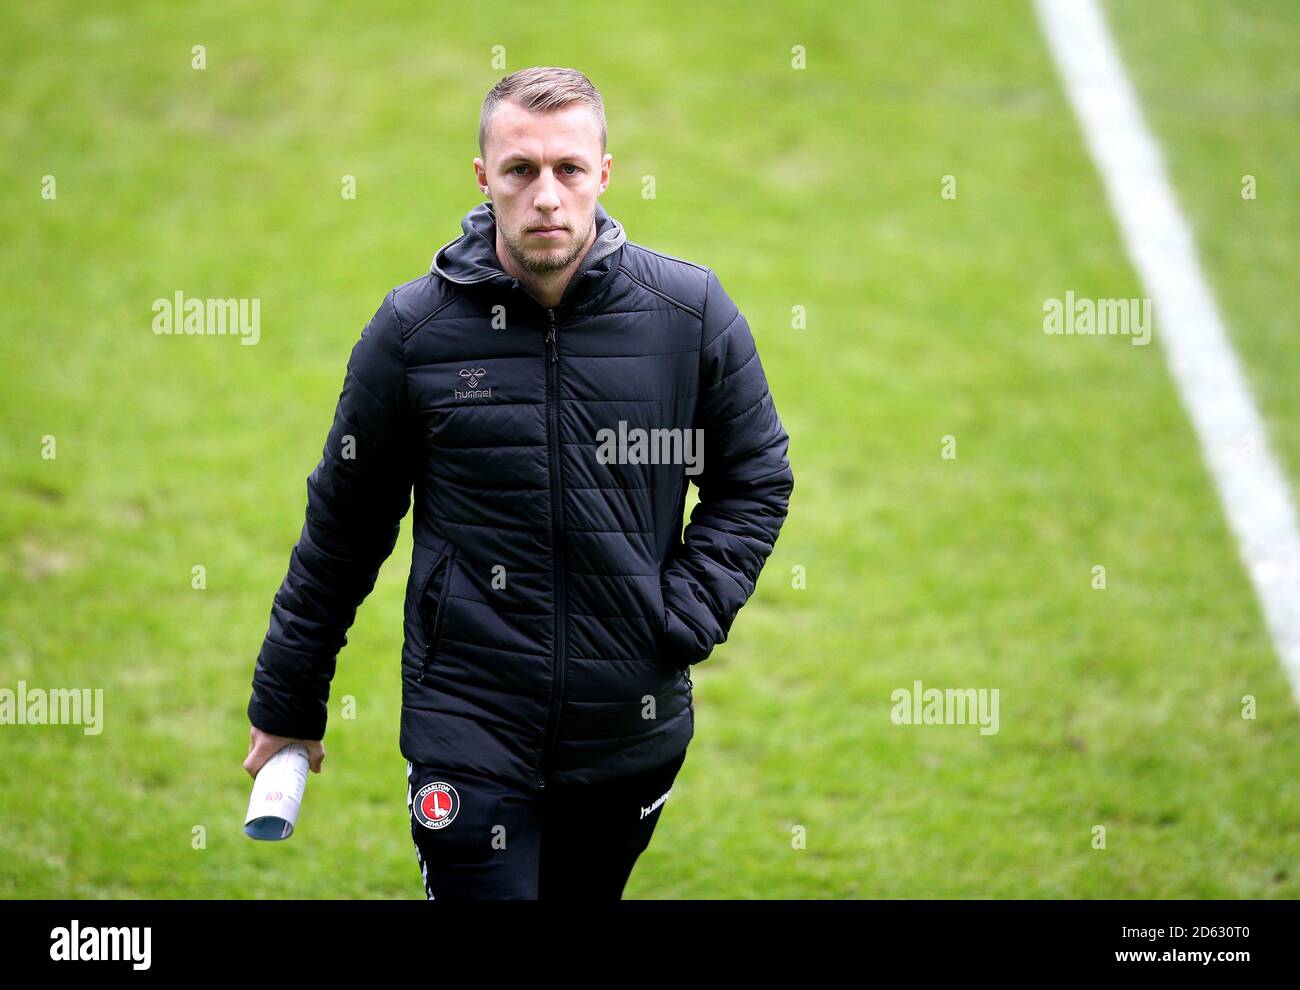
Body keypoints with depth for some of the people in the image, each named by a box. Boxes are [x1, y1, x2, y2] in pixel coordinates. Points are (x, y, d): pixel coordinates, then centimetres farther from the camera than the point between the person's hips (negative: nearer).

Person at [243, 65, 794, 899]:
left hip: (636, 732, 2)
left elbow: (757, 481, 8)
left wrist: (684, 618, -6)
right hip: (468, 733, -2)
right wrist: (287, 702, 9)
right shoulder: (414, 328, -6)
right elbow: (343, 524, 4)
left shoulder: (693, 313, -4)